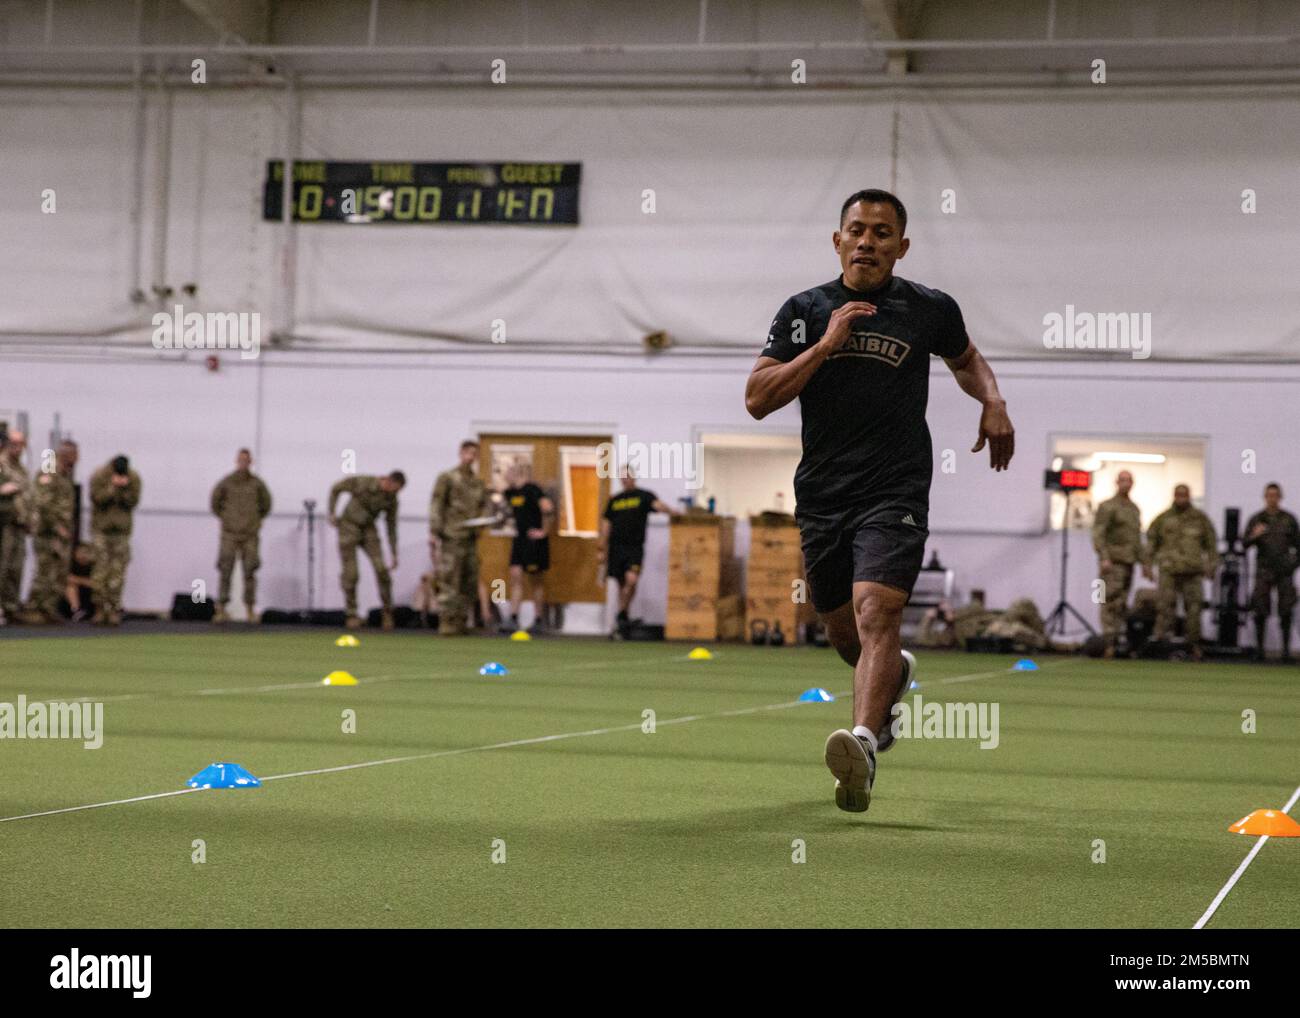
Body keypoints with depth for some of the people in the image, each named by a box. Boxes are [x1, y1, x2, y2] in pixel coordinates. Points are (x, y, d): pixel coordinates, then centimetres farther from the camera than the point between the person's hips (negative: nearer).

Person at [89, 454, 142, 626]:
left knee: (118, 571, 0)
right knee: (101, 568, -5)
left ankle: (114, 609, 4)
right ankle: (100, 609, 1)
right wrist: (113, 487, -21)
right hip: (101, 528, -2)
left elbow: (133, 502, -5)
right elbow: (97, 498, -14)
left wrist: (125, 488, -19)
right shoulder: (98, 476, -6)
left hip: (122, 530, 2)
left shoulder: (134, 479, 0)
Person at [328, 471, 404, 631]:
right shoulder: (362, 482, -21)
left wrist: (394, 554, 1)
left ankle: (387, 613, -1)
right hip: (348, 526, -3)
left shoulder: (392, 499, -8)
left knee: (381, 569, -13)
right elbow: (336, 489, -6)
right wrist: (331, 514, -7)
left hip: (368, 530, 3)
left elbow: (392, 527, 2)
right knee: (350, 573, -8)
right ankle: (352, 614, 6)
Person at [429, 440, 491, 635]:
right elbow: (436, 507, -5)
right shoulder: (447, 478, 0)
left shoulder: (479, 482, 17)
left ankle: (460, 622, 13)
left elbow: (486, 505, 24)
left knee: (470, 586, 6)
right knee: (449, 584, -8)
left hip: (471, 539, 6)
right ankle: (446, 623, -6)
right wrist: (434, 536, -12)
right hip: (452, 539, -6)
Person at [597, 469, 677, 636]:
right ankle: (622, 622, 13)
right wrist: (601, 549, 11)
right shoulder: (614, 500, 14)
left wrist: (671, 511, -35)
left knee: (631, 580, -20)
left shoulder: (644, 496, 4)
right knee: (621, 584, 5)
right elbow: (606, 524, 16)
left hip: (635, 547, -3)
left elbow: (657, 505, -15)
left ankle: (622, 615, -7)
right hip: (616, 546, 3)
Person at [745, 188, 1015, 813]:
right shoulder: (805, 311, 5)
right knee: (842, 631, 17)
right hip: (821, 496, 3)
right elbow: (757, 399, -3)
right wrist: (825, 345, -12)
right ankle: (895, 676, 51)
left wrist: (993, 402, 6)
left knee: (875, 615, -23)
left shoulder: (930, 310, 5)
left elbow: (965, 358, 27)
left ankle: (862, 744, -39)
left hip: (895, 494, -3)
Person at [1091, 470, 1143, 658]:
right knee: (1111, 601, -13)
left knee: (1122, 602, 6)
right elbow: (1098, 534, -11)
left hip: (1128, 561, 7)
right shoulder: (1107, 506, -3)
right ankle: (1109, 642, -17)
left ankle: (1115, 640, 9)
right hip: (1112, 562, -7)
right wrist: (1104, 558, -21)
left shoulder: (1134, 508, 20)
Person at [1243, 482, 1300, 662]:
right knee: (1261, 610, -5)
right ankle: (1259, 647, 0)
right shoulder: (1256, 519, 5)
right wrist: (1254, 536, -22)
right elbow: (1245, 544, -1)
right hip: (1264, 570, -1)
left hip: (1284, 571, 1)